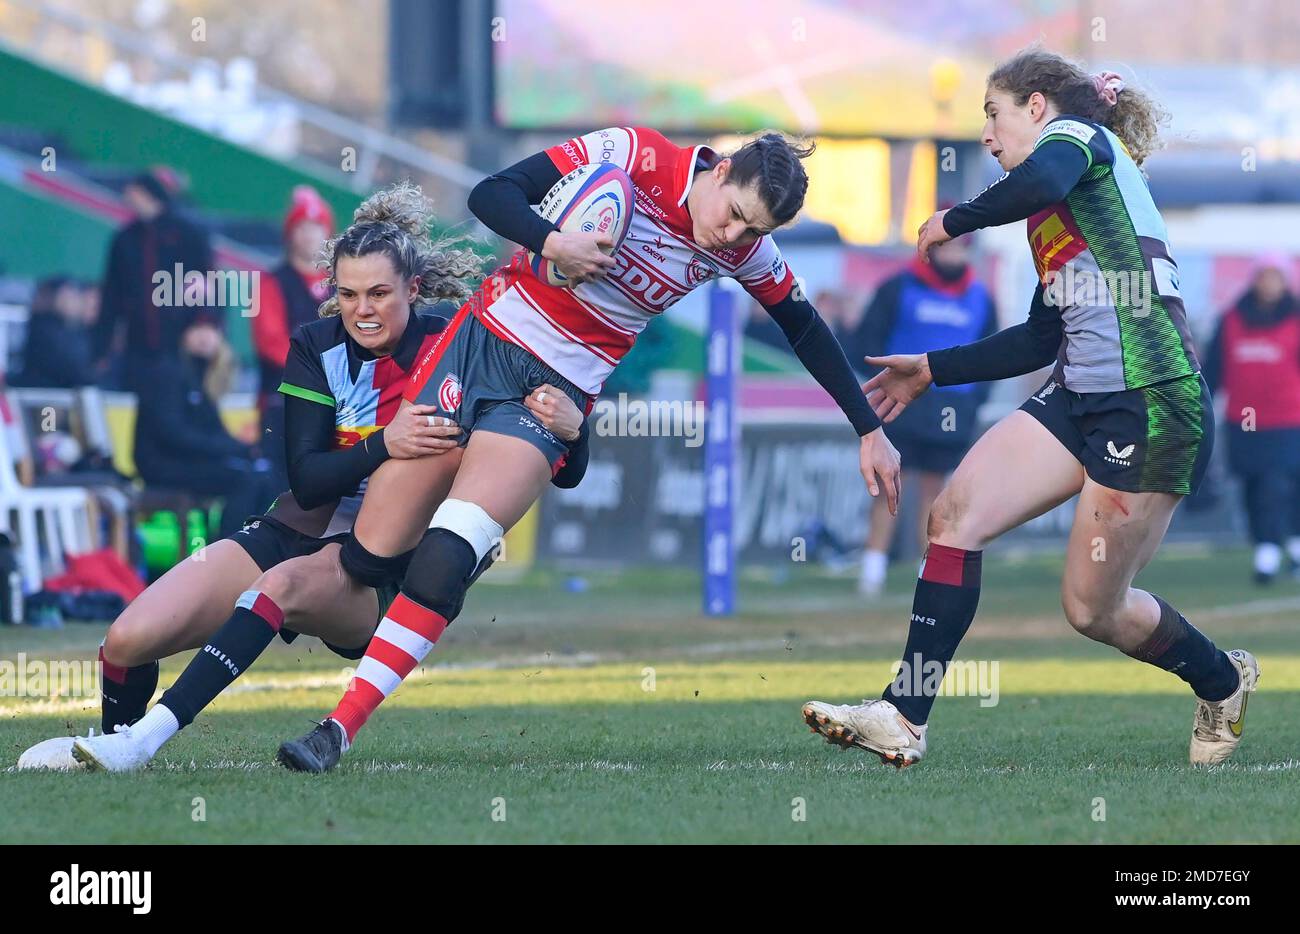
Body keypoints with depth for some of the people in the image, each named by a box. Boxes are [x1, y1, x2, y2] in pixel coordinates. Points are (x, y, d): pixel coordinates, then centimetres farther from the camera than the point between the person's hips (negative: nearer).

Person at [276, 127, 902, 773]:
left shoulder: (744, 251, -2)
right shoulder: (634, 155, -12)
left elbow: (808, 332, 13)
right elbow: (491, 193, -11)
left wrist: (869, 429, 15)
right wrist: (550, 242, -29)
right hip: (487, 338, 0)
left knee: (444, 562, -19)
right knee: (367, 556, -3)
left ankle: (337, 732, -18)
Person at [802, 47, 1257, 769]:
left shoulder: (1076, 134, -2)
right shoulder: (1053, 219, 23)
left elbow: (1040, 181, -27)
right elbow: (1040, 339, 28)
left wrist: (953, 222, -12)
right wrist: (932, 371, 29)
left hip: (1151, 405, -9)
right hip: (1079, 395, 9)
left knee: (1092, 609, -1)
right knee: (954, 514, -7)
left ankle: (1223, 682, 27)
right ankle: (903, 719, -9)